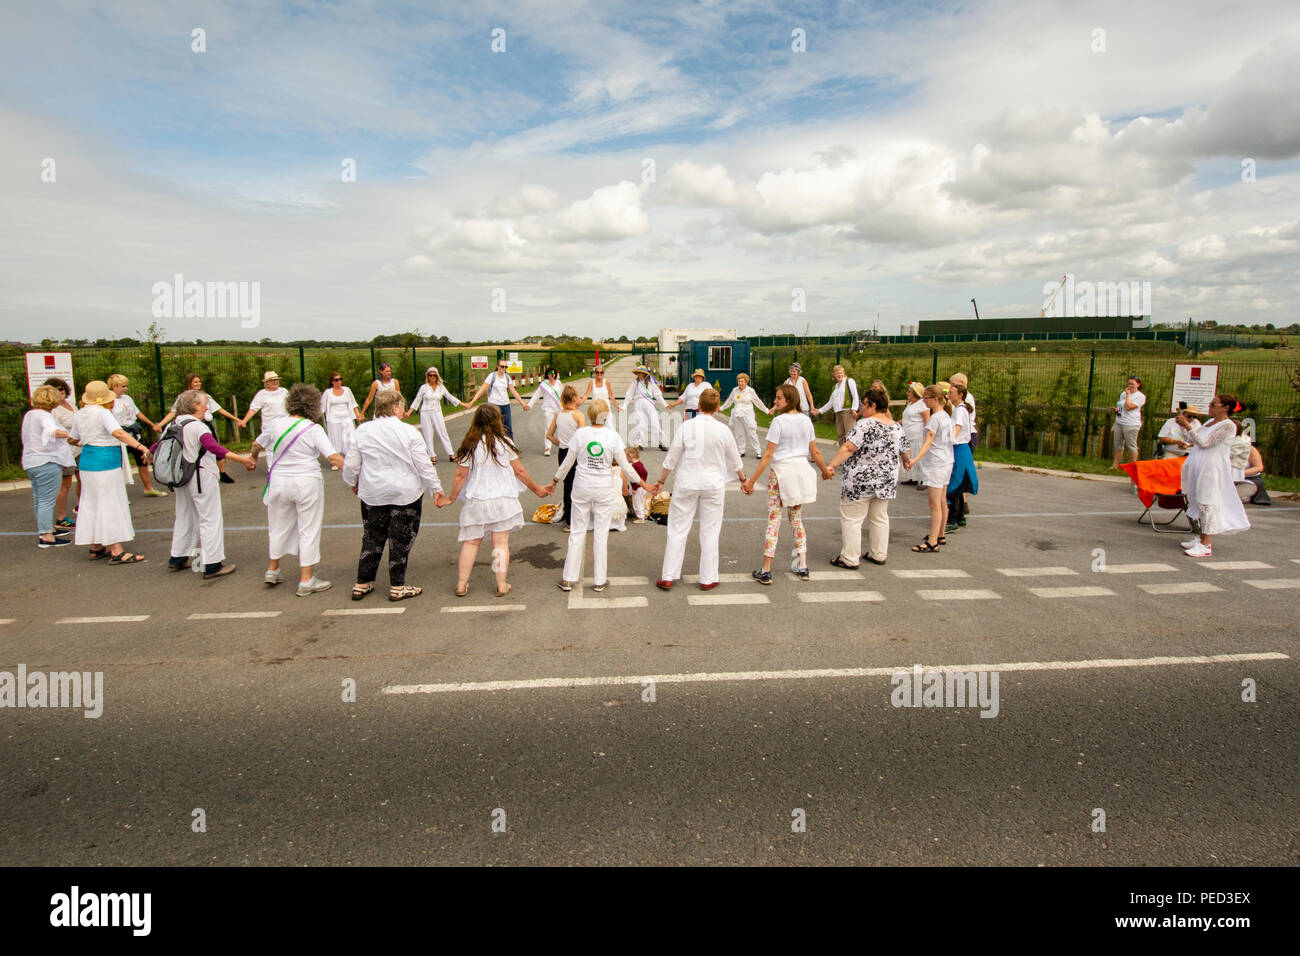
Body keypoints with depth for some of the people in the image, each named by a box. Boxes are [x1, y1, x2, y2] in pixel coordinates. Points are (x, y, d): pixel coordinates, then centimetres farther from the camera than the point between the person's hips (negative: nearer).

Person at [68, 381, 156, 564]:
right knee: (110, 504, -6)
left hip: (87, 462, 8)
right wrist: (141, 447, -37)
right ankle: (116, 552, -6)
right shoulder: (102, 413, -15)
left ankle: (96, 548, 25)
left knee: (92, 504, 15)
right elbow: (118, 432, -30)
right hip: (106, 463, -8)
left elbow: (73, 438, 21)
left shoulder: (79, 415, 9)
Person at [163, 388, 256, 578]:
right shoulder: (197, 426, -18)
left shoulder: (175, 425, 7)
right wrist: (242, 459, -43)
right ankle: (211, 566, -2)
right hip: (201, 478, -9)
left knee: (184, 516, 22)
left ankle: (177, 558, 33)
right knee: (210, 519, -3)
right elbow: (214, 447, -34)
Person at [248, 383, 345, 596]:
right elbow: (333, 457, -20)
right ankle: (306, 580, 8)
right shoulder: (313, 429, -12)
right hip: (307, 483, -4)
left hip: (279, 481, 4)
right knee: (308, 530, 4)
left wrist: (253, 457, 38)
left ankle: (273, 570, 36)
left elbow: (257, 444, 17)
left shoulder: (277, 425, 0)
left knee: (280, 526, 21)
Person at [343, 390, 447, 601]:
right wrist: (436, 489, 0)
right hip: (405, 494, -4)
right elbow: (424, 465, -10)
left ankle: (362, 584, 21)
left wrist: (352, 483, 23)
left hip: (372, 494, 4)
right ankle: (397, 587, 12)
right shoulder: (408, 432, -12)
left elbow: (351, 464, 5)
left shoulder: (362, 430, -1)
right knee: (401, 540, 6)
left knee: (372, 538, 15)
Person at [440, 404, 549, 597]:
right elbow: (519, 471, 0)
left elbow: (461, 476, -3)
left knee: (471, 542, 10)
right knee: (501, 543, 5)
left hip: (476, 501, 1)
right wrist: (536, 489, 14)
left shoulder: (469, 446, -5)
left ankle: (461, 585, 14)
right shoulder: (504, 443, -5)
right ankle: (502, 586, 8)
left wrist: (451, 499, 10)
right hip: (502, 500, -1)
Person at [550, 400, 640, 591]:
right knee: (601, 534, 8)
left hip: (582, 489, 1)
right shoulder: (612, 435, -7)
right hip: (603, 489, -1)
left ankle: (568, 579, 14)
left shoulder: (580, 433, -5)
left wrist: (554, 482, 15)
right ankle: (600, 580, 15)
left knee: (577, 532, 9)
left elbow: (567, 463, 1)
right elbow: (624, 465, -4)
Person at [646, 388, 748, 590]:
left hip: (687, 483, 0)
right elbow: (735, 460, 7)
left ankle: (667, 578, 10)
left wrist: (660, 482, 8)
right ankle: (708, 579, 16)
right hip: (714, 483, 1)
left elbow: (672, 458, -4)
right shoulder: (723, 430, -5)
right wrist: (743, 480, 24)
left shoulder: (686, 427, -8)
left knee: (678, 529, 6)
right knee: (710, 531, 10)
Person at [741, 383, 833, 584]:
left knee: (773, 520, -1)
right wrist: (825, 470, 27)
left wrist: (751, 481, -12)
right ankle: (802, 567, 20)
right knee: (797, 519, 18)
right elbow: (815, 452, 10)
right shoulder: (806, 420, 5)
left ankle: (766, 571, 1)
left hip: (781, 472, -6)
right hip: (802, 470, 6)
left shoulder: (779, 421, -12)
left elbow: (768, 455, -15)